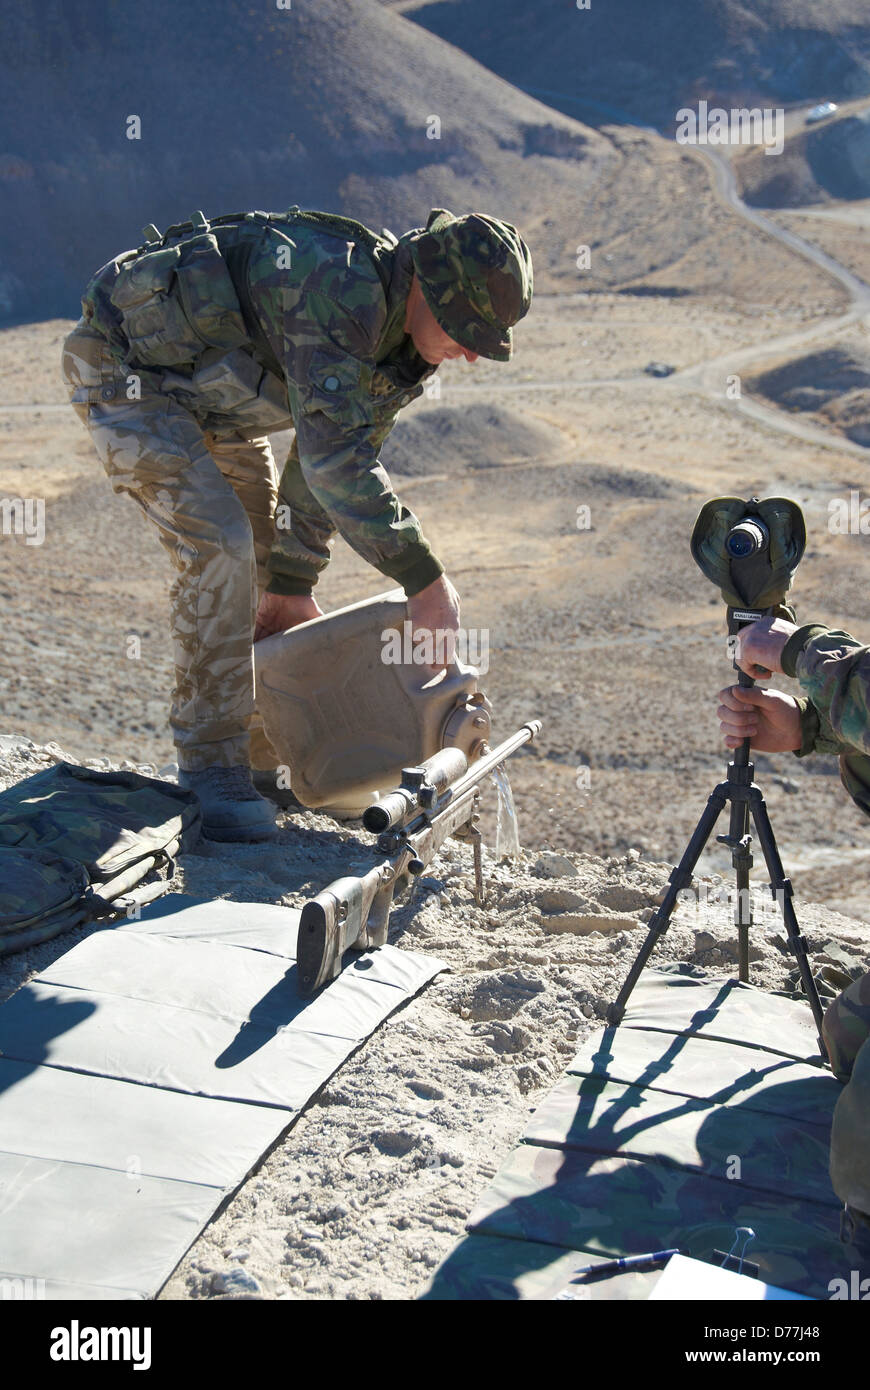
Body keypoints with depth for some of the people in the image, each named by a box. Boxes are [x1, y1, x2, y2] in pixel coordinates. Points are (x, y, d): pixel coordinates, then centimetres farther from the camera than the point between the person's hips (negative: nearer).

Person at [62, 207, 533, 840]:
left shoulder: (405, 343, -5)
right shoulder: (343, 288, -35)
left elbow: (347, 457, 2)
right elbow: (332, 455, -40)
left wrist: (290, 585, 0)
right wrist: (426, 579, -38)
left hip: (209, 393, 9)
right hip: (126, 370, -9)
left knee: (265, 557, 8)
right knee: (219, 546, -22)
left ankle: (259, 760, 20)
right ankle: (211, 768, -11)